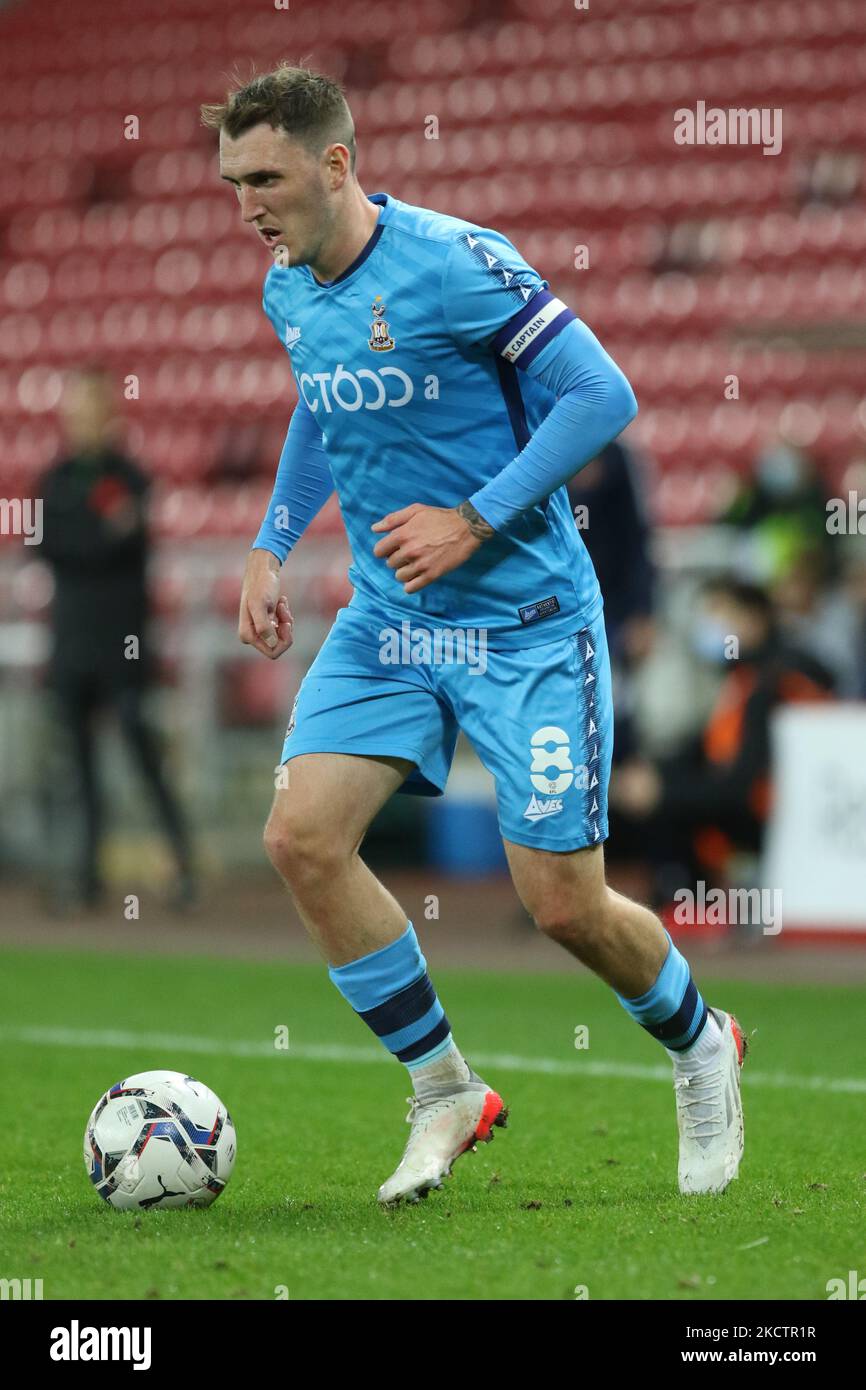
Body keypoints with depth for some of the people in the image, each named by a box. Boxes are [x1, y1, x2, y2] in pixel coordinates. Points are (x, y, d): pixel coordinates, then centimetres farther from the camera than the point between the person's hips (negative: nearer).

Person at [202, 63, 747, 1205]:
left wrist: (475, 521, -21)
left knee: (564, 904, -5)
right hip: (386, 620, 7)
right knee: (303, 838, -11)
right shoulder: (289, 291, 4)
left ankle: (700, 1045, 27)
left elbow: (602, 393, -18)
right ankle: (445, 1092, 5)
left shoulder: (455, 263, -19)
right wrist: (272, 545, 15)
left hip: (525, 620, -6)